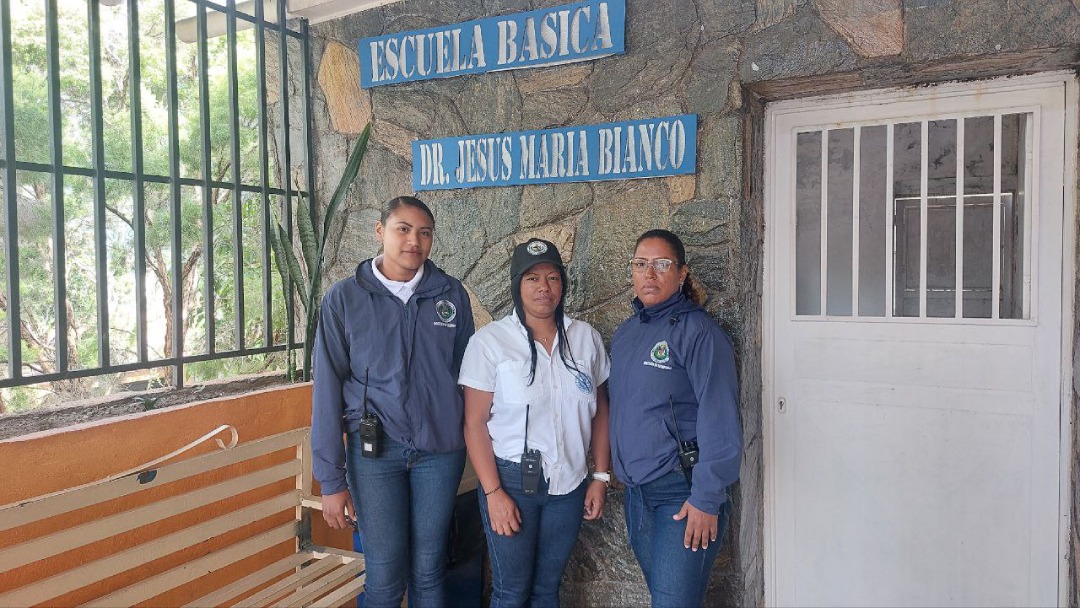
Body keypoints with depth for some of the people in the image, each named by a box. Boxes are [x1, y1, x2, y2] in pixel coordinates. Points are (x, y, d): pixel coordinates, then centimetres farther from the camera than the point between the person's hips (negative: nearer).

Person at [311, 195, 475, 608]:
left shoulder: (451, 294, 1)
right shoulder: (344, 298, -4)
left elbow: (466, 373, 7)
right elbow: (328, 391, -5)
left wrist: (473, 445, 4)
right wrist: (331, 480, -6)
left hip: (440, 449, 2)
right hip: (374, 450, -1)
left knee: (428, 573, 12)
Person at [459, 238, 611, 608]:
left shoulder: (586, 338, 3)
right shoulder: (489, 341, -7)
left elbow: (600, 412, 9)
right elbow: (475, 423, -8)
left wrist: (601, 476, 4)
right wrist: (493, 492, -13)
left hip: (569, 483, 3)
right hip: (511, 480, -3)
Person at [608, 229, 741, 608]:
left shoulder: (697, 331, -11)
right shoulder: (624, 334, 11)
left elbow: (719, 419, -16)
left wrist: (707, 499, -19)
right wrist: (619, 468, 12)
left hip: (683, 494, -7)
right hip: (636, 492, 7)